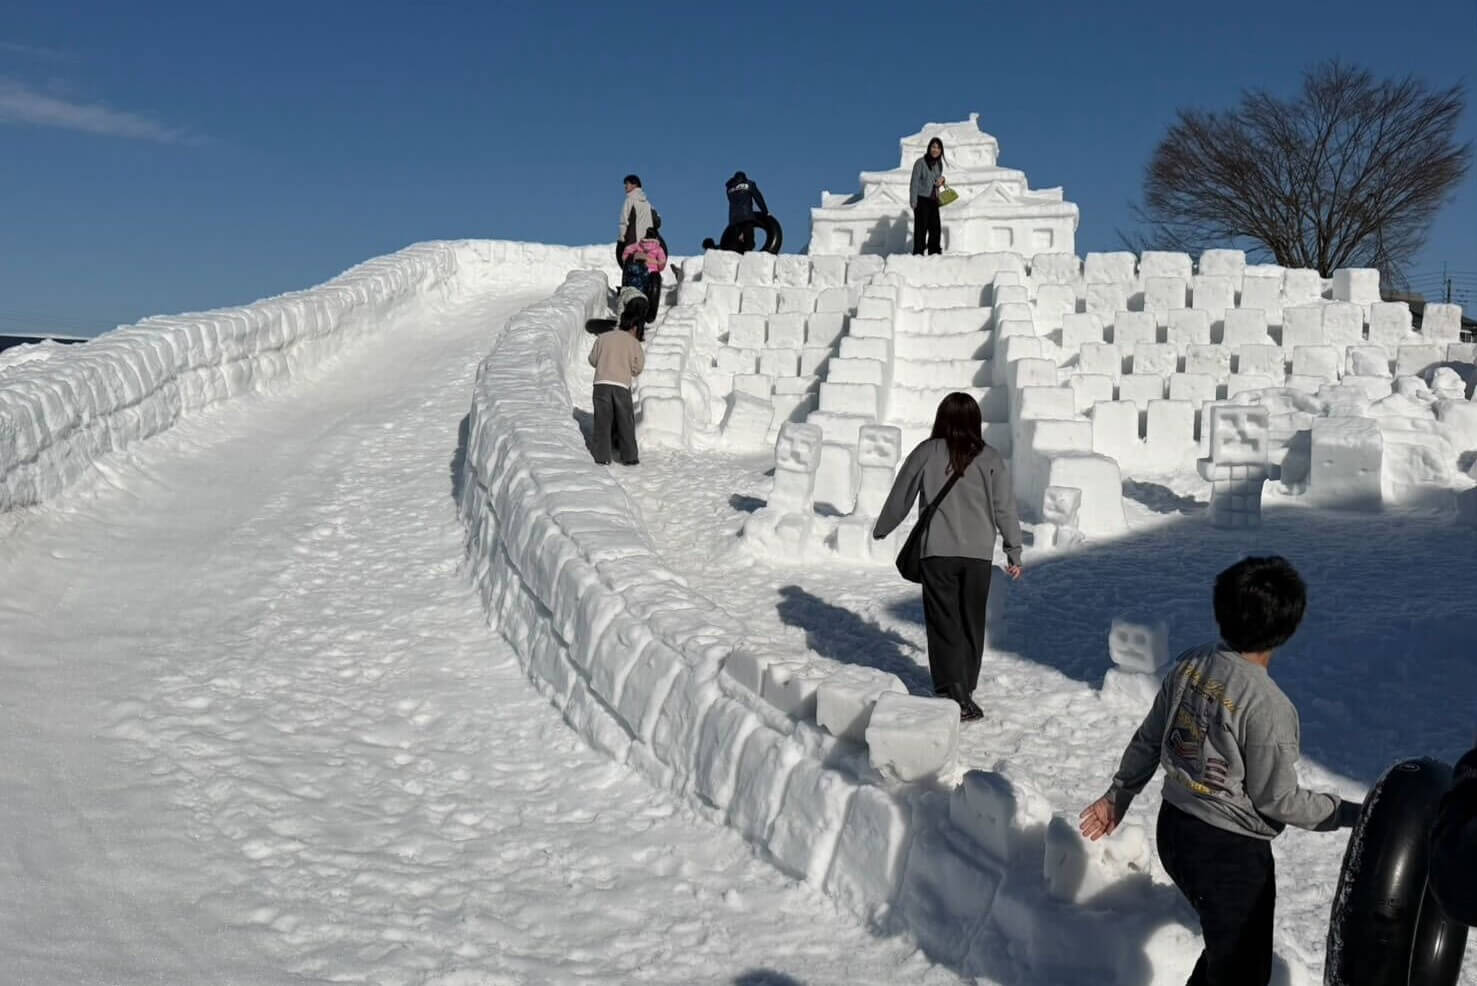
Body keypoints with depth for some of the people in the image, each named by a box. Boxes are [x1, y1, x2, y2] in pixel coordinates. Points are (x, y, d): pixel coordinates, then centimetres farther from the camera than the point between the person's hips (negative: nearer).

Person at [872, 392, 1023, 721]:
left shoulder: (926, 453, -2)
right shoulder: (990, 459, 2)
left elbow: (900, 497, 6)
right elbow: (1005, 508, 3)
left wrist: (880, 530, 22)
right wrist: (1014, 552, 12)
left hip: (937, 553, -2)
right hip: (979, 555, 2)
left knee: (944, 624, 2)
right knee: (972, 623, 13)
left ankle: (954, 696, -9)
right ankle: (964, 692, 22)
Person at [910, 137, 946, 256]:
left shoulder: (939, 164, 11)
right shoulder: (920, 162, -8)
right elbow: (914, 182, -9)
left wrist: (941, 180, 2)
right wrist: (914, 202, -16)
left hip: (933, 200, 6)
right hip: (922, 199, -6)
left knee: (935, 228, 6)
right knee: (921, 226, -11)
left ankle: (934, 251, 15)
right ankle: (918, 252, -9)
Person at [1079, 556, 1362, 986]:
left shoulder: (1191, 662, -5)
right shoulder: (1267, 705, -25)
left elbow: (1147, 741, 6)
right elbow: (1278, 801, -15)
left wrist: (1118, 795, 19)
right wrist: (1350, 813, -1)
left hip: (1174, 828, 7)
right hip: (1231, 853, -7)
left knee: (1225, 946, 28)